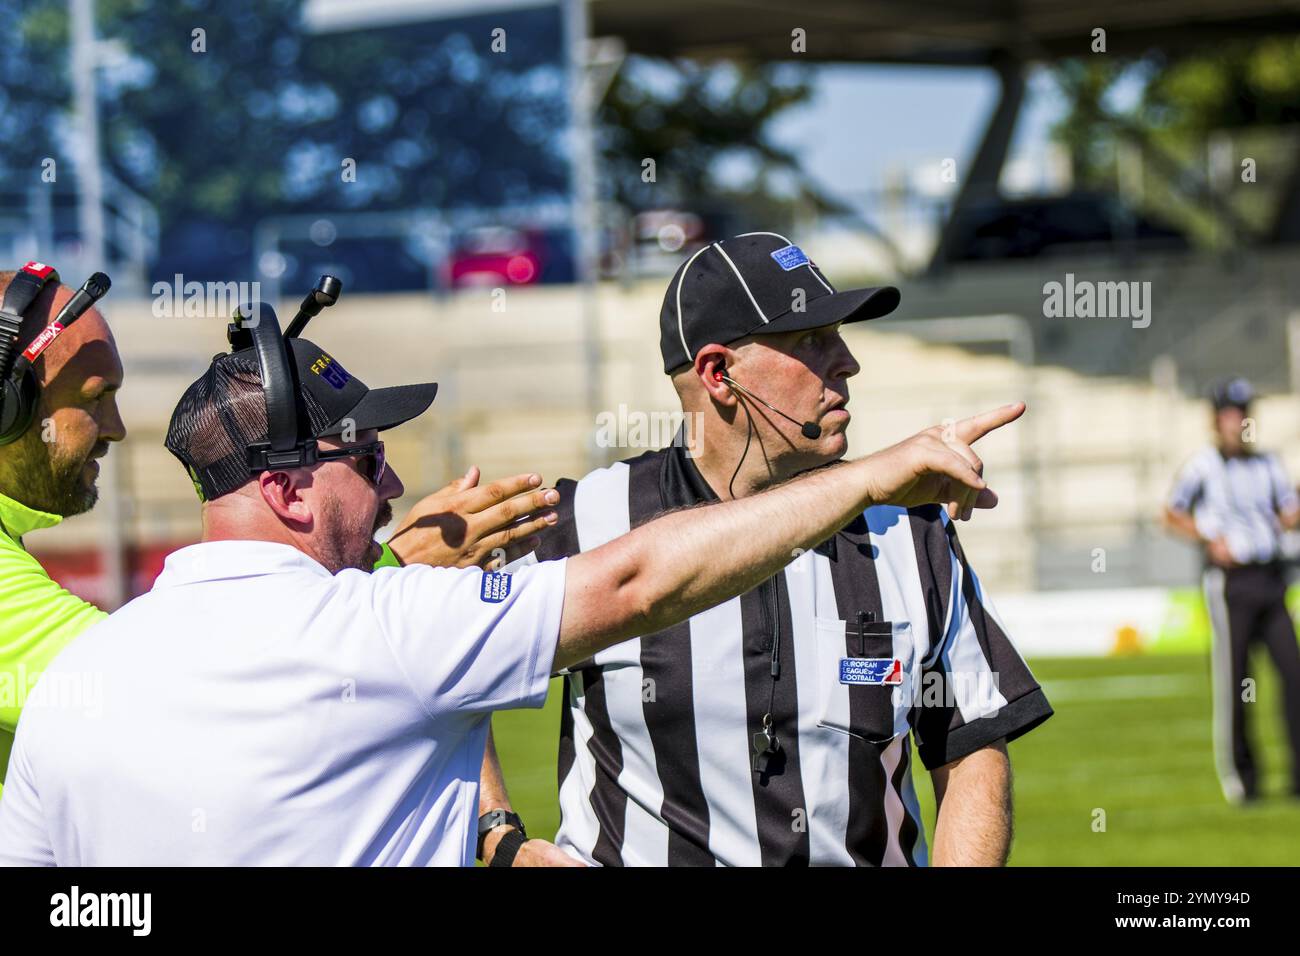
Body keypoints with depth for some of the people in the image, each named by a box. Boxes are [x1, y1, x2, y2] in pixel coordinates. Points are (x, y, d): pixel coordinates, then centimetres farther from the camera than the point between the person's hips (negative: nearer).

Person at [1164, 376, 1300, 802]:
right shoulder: (1203, 465, 0)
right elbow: (1172, 514, 0)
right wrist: (1210, 541, -12)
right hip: (1230, 580, -4)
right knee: (1231, 679, -3)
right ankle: (1238, 772, 8)